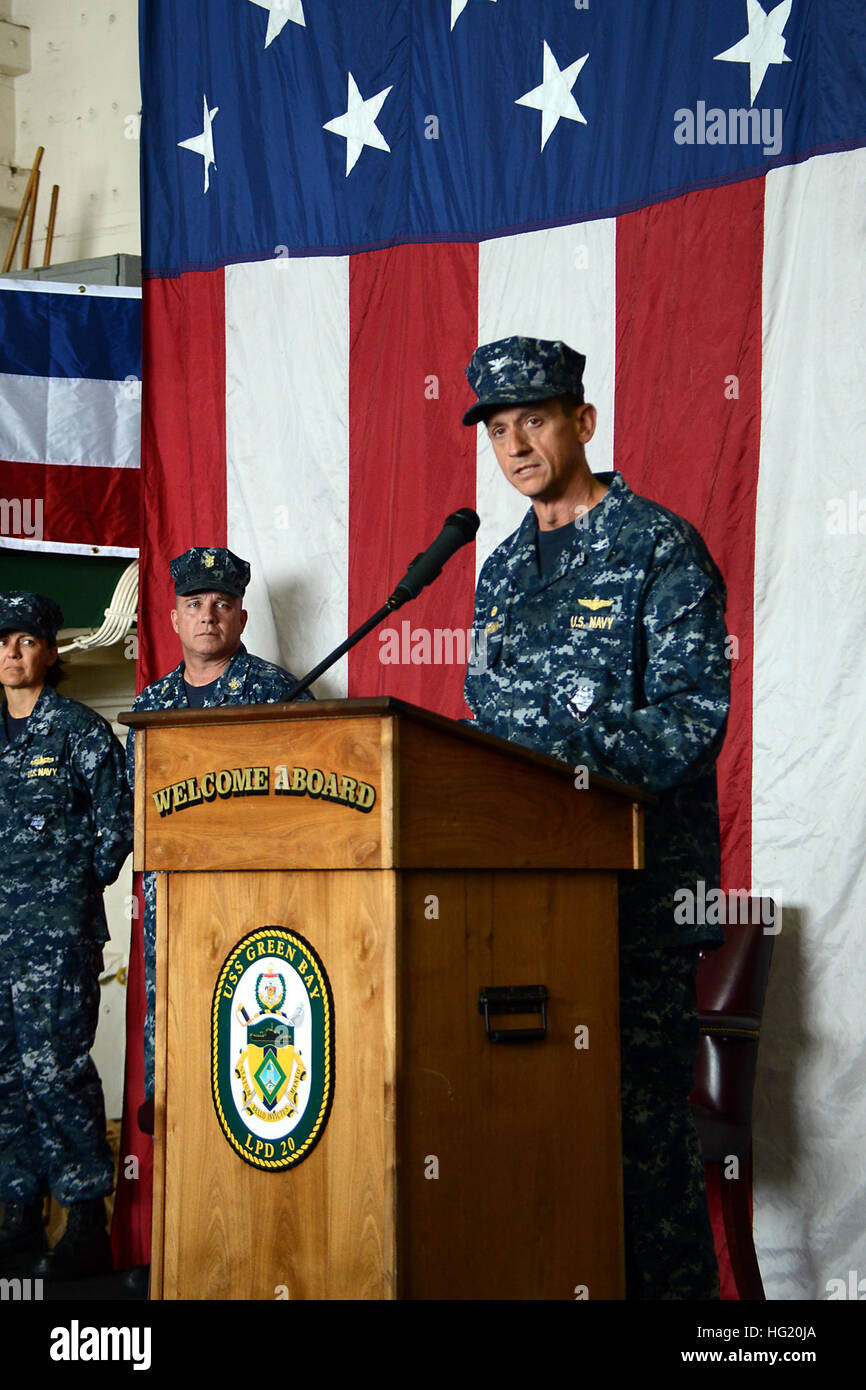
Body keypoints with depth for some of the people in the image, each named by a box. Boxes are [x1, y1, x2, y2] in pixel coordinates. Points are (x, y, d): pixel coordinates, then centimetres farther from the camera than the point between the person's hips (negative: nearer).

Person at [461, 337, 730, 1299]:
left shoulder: (658, 548, -3)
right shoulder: (502, 571, 18)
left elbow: (694, 712, -12)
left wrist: (575, 777, -23)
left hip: (636, 884, -6)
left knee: (640, 1115, -6)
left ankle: (672, 1284, 2)